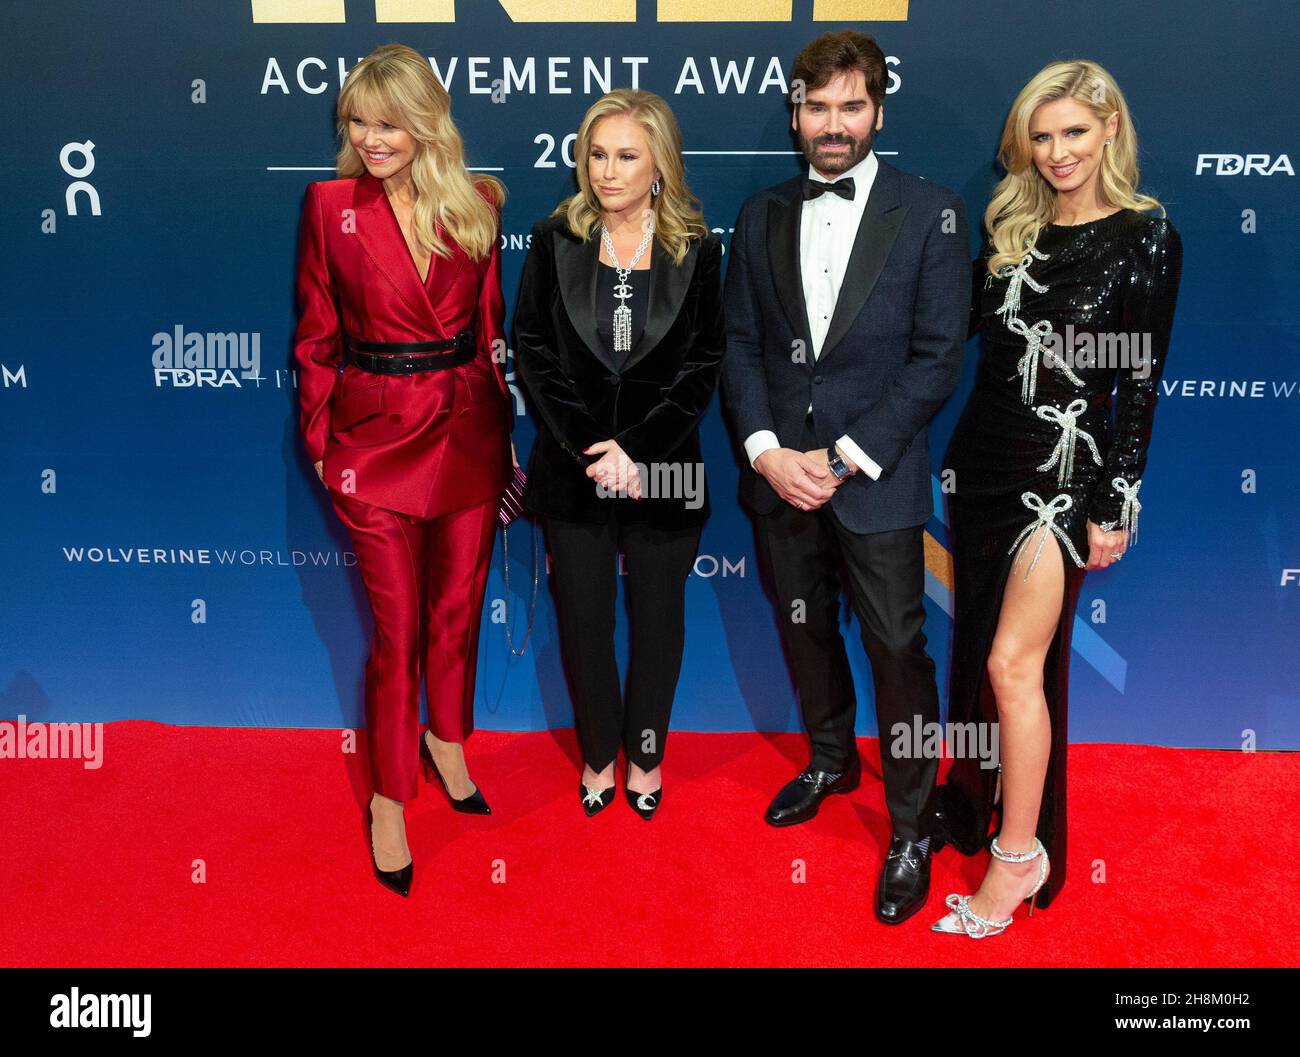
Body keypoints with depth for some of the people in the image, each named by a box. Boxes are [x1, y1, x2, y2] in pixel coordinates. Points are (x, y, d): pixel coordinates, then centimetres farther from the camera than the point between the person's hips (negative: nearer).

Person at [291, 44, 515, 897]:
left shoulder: (476, 204, 3)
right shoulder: (330, 204, -3)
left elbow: (491, 324, 8)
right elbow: (316, 333, 0)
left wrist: (503, 425, 7)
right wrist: (320, 441, -1)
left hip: (470, 429, 3)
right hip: (378, 434, -2)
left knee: (459, 608, 15)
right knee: (398, 627, 4)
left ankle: (447, 739, 41)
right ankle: (390, 797, 23)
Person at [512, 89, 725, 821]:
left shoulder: (697, 250, -2)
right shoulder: (556, 240, 0)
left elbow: (704, 366, -4)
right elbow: (533, 352, -3)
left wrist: (637, 452, -14)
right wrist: (589, 449, -13)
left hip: (663, 470, 0)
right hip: (573, 469, 1)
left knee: (658, 615, 11)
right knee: (583, 617, 9)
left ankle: (646, 754, 30)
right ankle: (599, 754, 29)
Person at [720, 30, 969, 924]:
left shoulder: (931, 214, -4)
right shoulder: (763, 215, 7)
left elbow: (939, 356, -9)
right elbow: (740, 343, 5)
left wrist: (846, 458, -15)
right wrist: (765, 450, -10)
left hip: (877, 478, -4)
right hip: (778, 473, 4)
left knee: (898, 649, 2)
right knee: (806, 628, 18)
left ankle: (911, 828, 20)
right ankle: (832, 759, 43)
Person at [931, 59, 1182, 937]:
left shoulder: (1145, 237, -5)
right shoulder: (1011, 225, 10)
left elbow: (1142, 382, -7)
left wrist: (1117, 503, -9)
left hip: (1066, 468, -5)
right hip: (983, 454, 6)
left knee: (1014, 663, -8)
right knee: (977, 649, 12)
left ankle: (1021, 856, 7)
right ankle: (980, 804, 31)